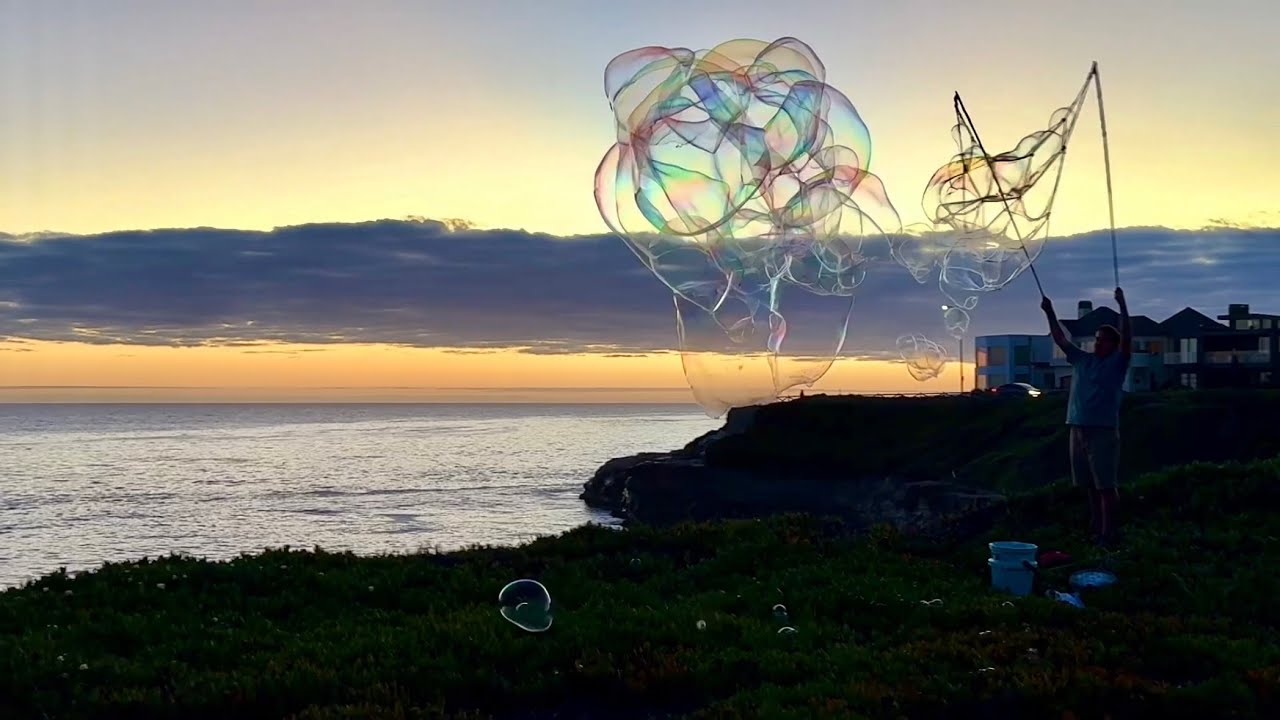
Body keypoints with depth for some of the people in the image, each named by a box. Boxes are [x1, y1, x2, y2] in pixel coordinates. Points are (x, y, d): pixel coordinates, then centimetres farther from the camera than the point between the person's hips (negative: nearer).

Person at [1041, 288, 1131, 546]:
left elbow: (1127, 339, -13)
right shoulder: (1081, 360, 15)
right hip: (1078, 429, 6)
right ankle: (1095, 528, 18)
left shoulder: (1117, 362, 1)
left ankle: (1109, 532, -3)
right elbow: (1060, 339, 16)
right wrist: (1049, 312, 8)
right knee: (1091, 486, 11)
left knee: (1106, 485, -5)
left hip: (1103, 431, -6)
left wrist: (1122, 306, -21)